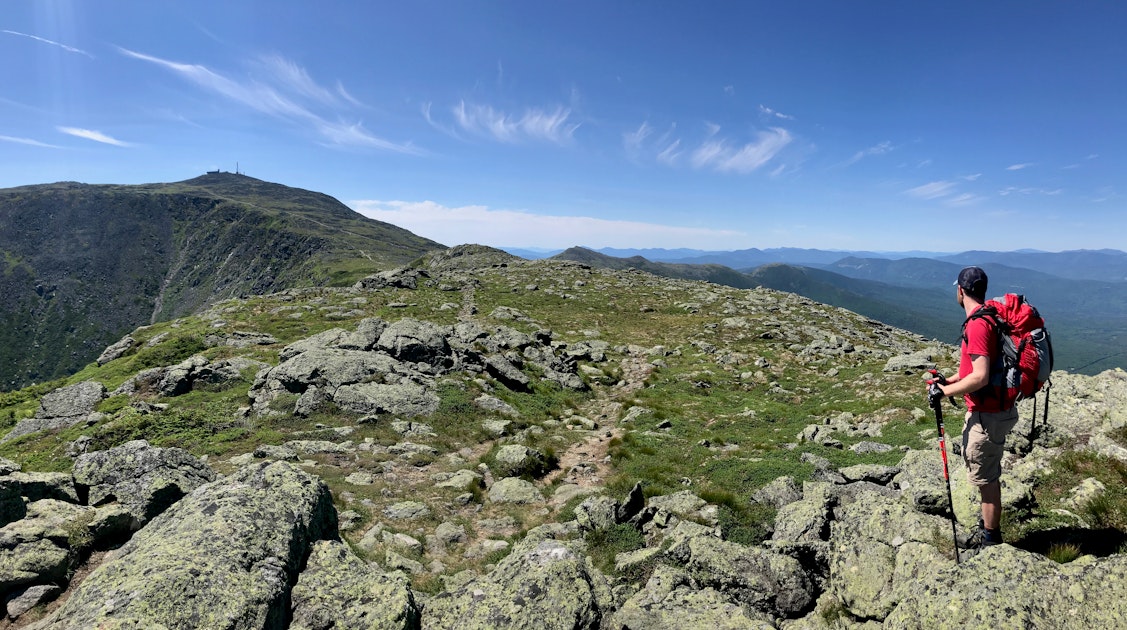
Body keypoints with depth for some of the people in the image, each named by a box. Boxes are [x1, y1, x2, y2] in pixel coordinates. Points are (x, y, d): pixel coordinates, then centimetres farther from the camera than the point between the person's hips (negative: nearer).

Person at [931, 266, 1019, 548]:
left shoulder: (977, 324, -24)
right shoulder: (989, 316, 8)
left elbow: (980, 377, -29)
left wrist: (946, 391, -17)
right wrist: (954, 380, 12)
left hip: (987, 416, -10)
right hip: (997, 409, 10)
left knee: (984, 477, 5)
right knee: (988, 474, 23)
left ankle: (990, 537, 20)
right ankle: (988, 527, 39)